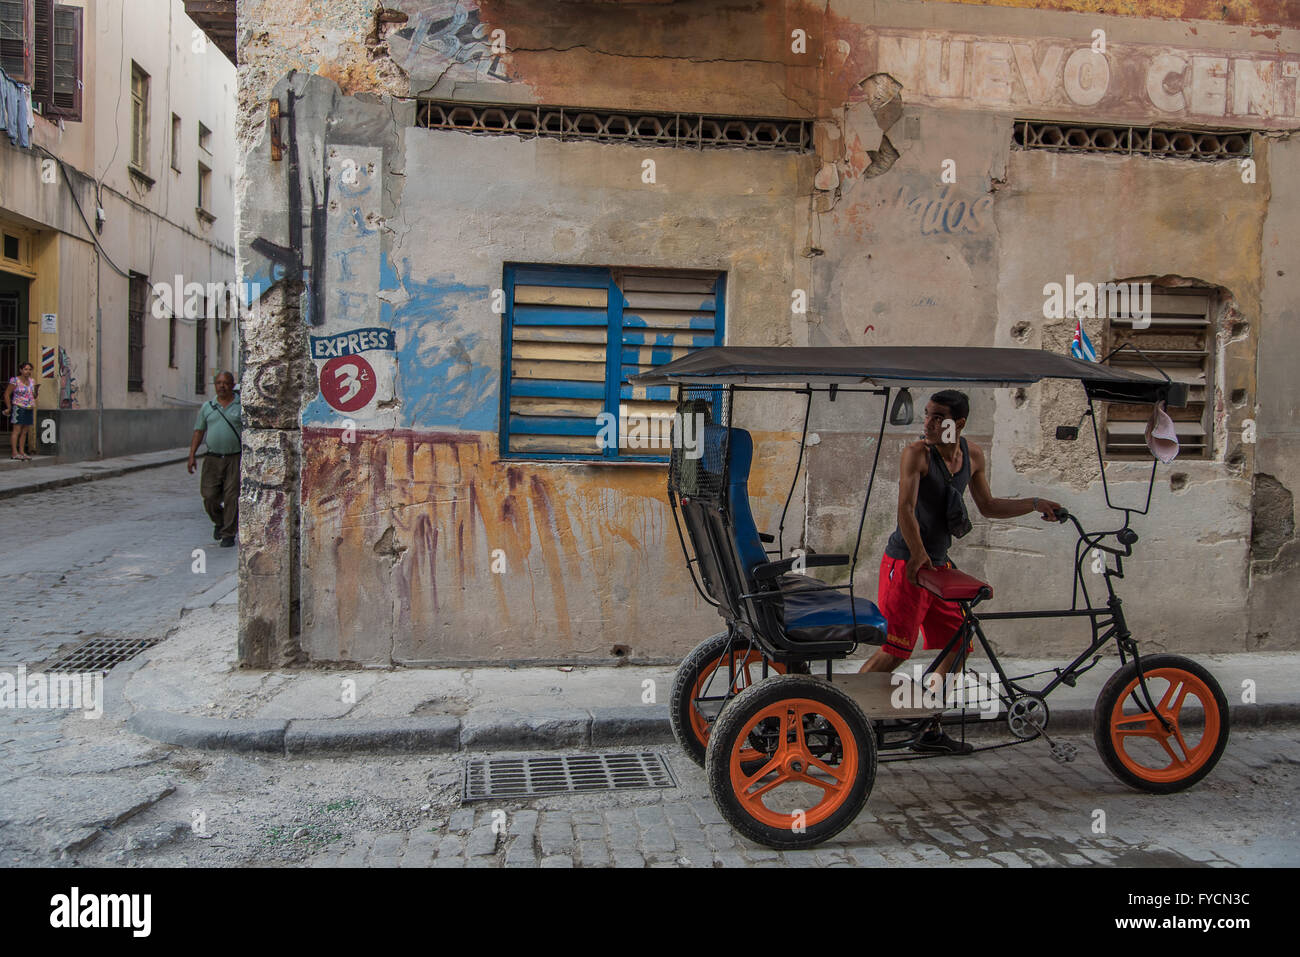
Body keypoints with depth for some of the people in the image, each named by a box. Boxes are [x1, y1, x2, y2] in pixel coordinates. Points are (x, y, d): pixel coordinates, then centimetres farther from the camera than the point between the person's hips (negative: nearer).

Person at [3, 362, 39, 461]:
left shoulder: (32, 381, 12)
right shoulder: (15, 380, -6)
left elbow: (34, 397, 19)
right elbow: (7, 395, -3)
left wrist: (36, 389, 0)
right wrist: (9, 408, -4)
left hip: (29, 409, 6)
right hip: (19, 408, -6)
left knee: (25, 431, 7)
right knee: (17, 430, -8)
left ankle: (22, 452, 11)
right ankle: (14, 453, -10)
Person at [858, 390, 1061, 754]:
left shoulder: (973, 455, 6)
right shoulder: (917, 453, -15)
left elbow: (987, 506, 17)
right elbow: (906, 508, -24)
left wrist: (1034, 503, 10)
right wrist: (917, 554, -29)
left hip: (938, 563, 8)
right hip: (905, 564, -8)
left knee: (957, 645, 10)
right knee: (895, 650, -10)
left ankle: (930, 731, 21)